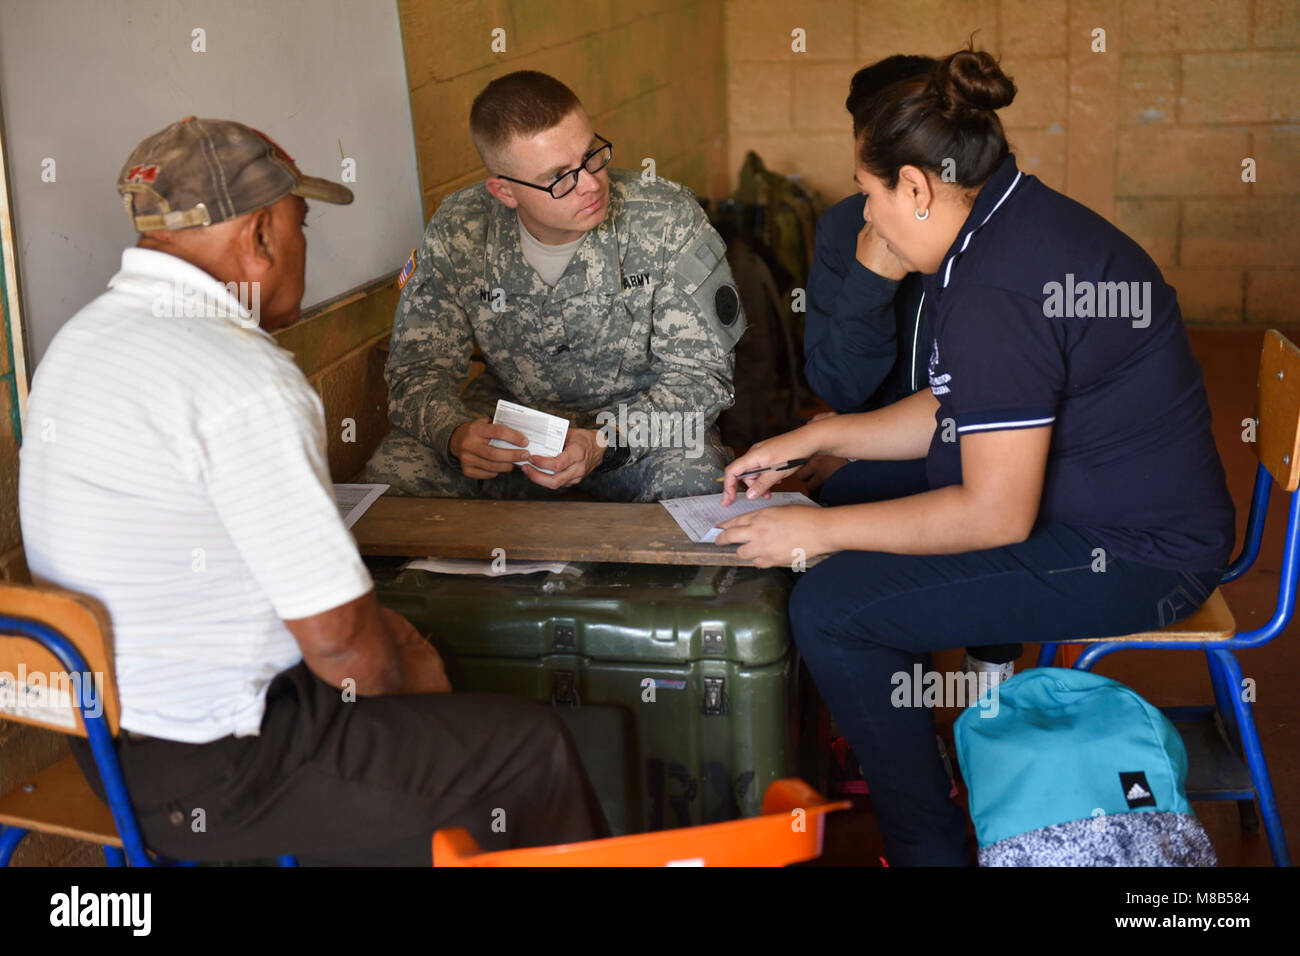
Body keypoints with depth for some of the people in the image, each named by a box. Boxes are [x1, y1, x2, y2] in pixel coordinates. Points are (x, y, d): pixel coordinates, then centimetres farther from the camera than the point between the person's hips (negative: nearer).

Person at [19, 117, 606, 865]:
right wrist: (403, 682, 0)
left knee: (426, 655, 26)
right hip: (206, 778, -10)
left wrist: (375, 627, 14)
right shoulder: (245, 382, -26)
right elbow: (335, 634, -23)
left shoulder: (87, 335, 6)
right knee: (532, 751, 2)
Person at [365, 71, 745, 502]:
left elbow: (701, 374, -15)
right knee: (392, 472, -23)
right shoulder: (456, 234, -11)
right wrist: (455, 434, -31)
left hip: (642, 419, -1)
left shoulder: (669, 221, -17)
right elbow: (419, 371, -6)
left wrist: (606, 442, -33)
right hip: (509, 423, 2)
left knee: (695, 479, -34)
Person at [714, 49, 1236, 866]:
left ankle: (929, 844, 2)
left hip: (1131, 556, -11)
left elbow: (997, 516, -24)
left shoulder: (995, 287, -25)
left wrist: (821, 531, -15)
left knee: (827, 608, -14)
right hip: (1131, 511, 11)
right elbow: (958, 412, 17)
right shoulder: (1023, 221, 7)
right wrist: (815, 440, 14)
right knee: (855, 496, 20)